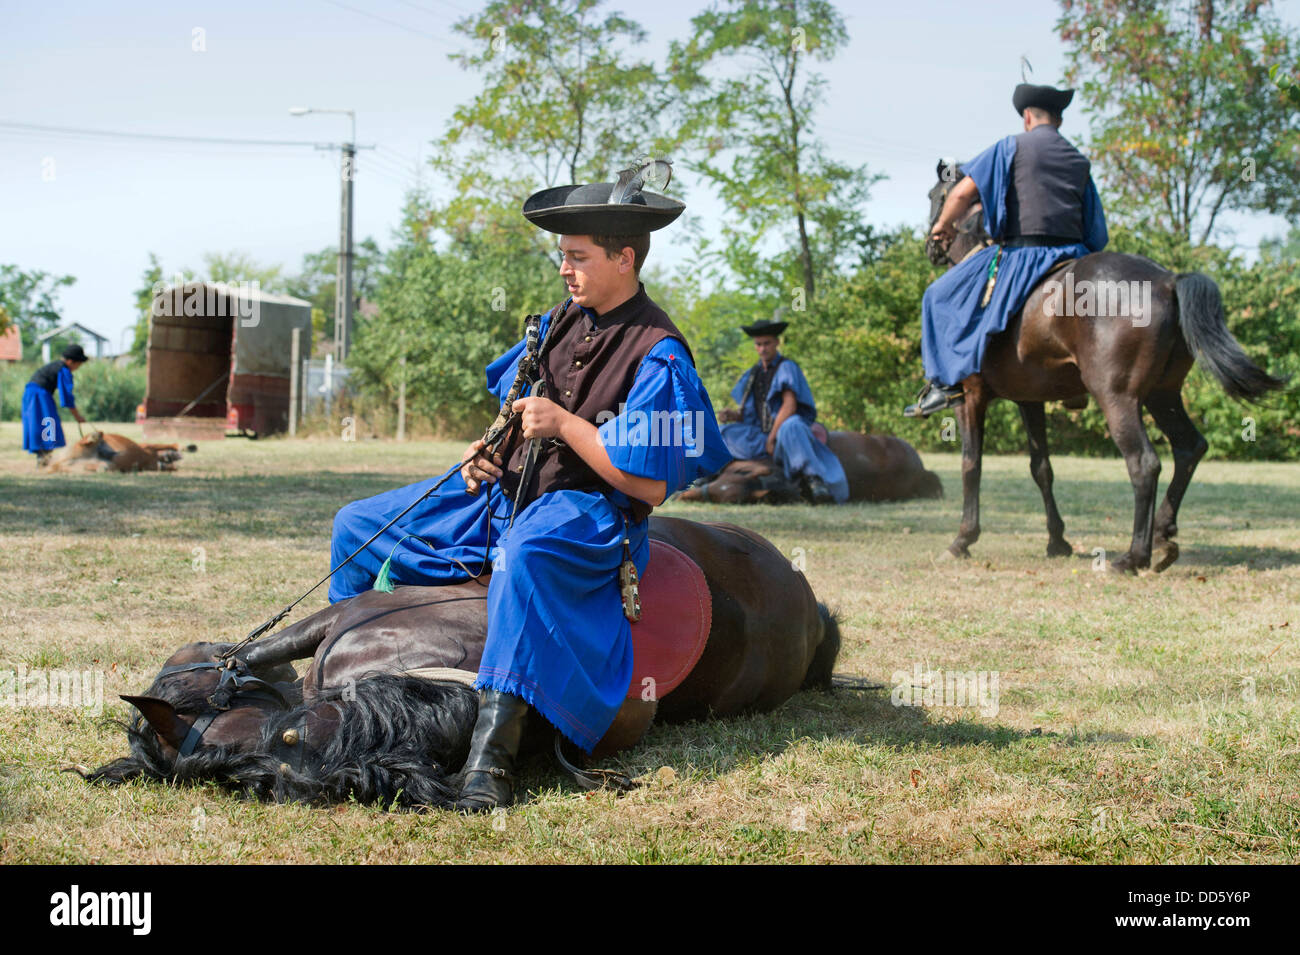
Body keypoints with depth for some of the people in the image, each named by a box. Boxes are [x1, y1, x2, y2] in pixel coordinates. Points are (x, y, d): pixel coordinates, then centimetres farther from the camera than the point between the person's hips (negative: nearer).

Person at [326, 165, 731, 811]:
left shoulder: (658, 357, -14)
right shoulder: (562, 322, 9)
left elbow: (650, 486, -19)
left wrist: (565, 424, -19)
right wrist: (481, 451, 3)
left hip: (587, 512, -9)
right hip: (505, 490, 9)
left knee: (525, 556, -45)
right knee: (357, 527, 9)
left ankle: (493, 748, -48)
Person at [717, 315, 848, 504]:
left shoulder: (787, 367, -4)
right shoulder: (754, 374, 16)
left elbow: (789, 407, -15)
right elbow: (748, 414, 17)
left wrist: (772, 438, -17)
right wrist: (732, 415, -5)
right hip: (761, 433, 7)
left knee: (790, 427, -41)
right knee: (727, 432, -13)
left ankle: (813, 479, -45)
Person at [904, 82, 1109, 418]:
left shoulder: (1012, 147, 2)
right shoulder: (1080, 162, 17)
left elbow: (963, 192, -4)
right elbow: (1097, 232, 17)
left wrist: (943, 224, 14)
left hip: (1019, 254, -5)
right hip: (1072, 258, 5)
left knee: (940, 296, 8)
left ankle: (945, 381, 0)